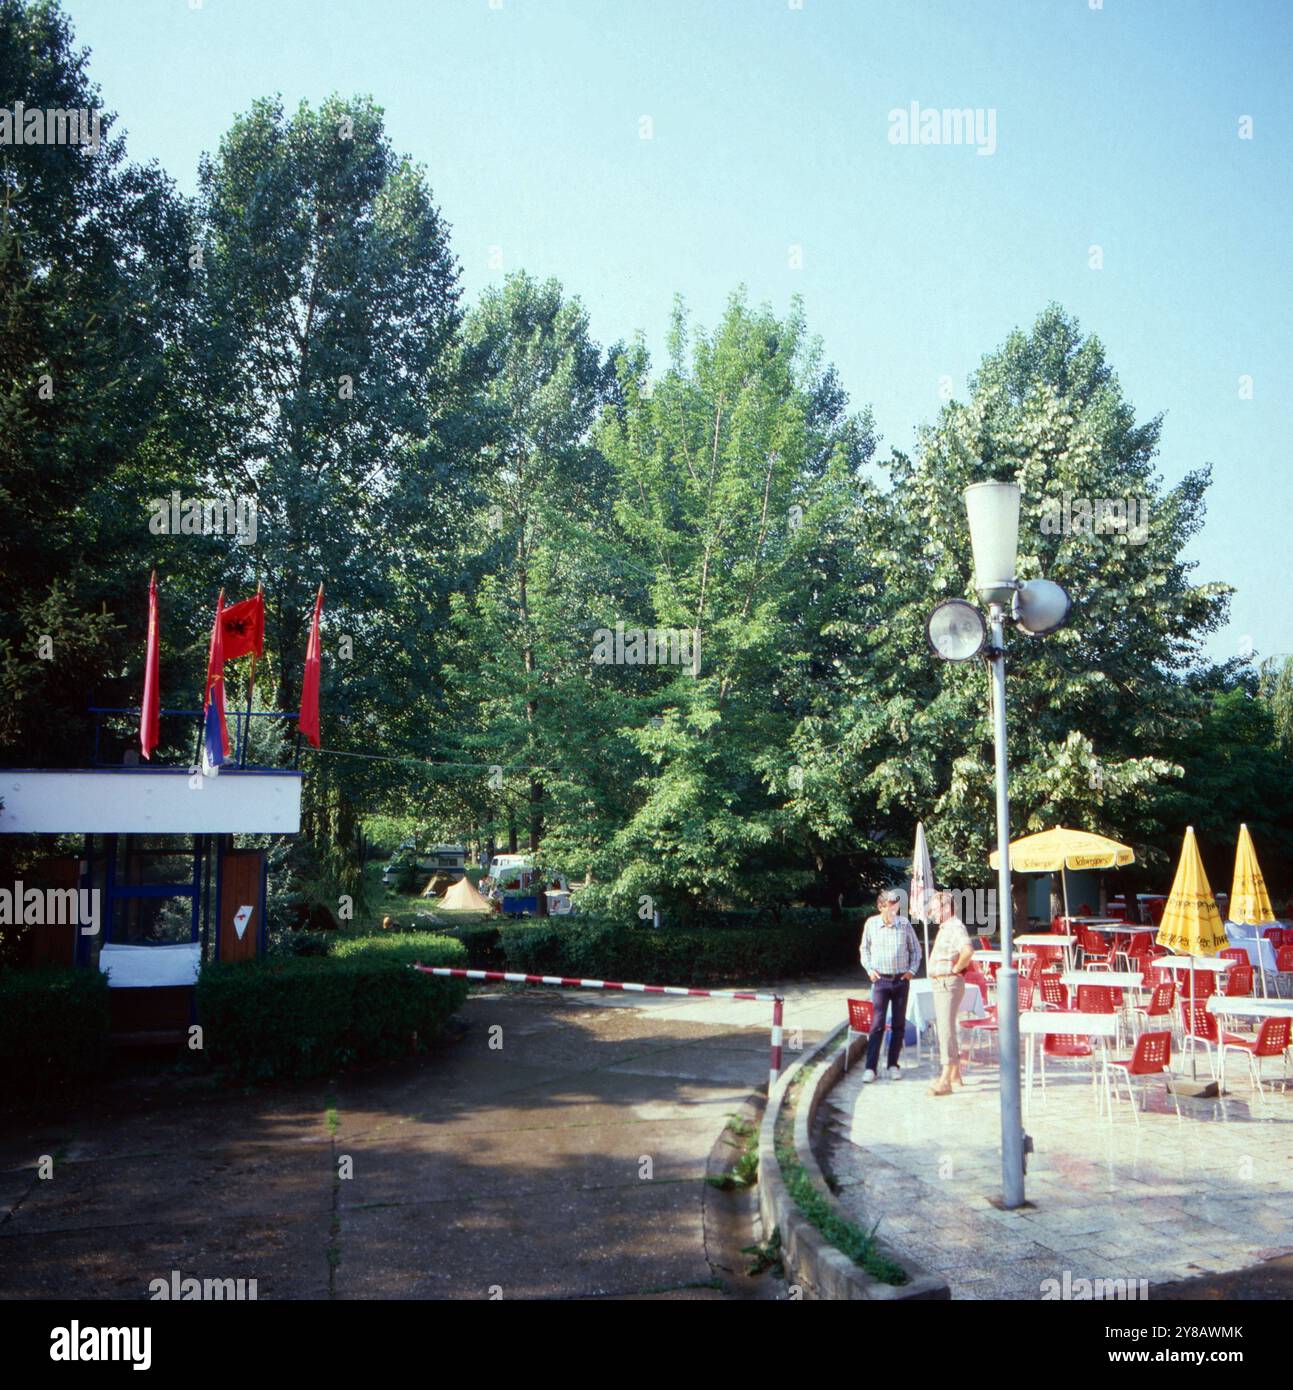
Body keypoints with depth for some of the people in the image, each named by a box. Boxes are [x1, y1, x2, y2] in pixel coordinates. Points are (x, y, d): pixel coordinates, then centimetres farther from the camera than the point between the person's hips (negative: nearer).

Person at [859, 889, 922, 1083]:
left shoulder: (904, 924, -2)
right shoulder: (871, 924, -2)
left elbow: (915, 950, 11)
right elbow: (864, 949, 13)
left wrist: (912, 970, 0)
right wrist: (869, 969, 1)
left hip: (901, 980, 1)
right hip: (881, 980, -1)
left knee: (898, 1024, 7)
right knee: (877, 1024, -7)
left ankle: (893, 1065, 18)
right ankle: (870, 1068, -6)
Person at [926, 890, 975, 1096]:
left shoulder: (956, 927, -16)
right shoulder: (944, 928, 16)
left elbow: (968, 951, -35)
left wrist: (955, 969, -21)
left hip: (950, 984, -11)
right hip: (940, 984, 11)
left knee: (946, 1029, -11)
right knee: (944, 1027, 16)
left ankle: (945, 1081, -12)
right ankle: (955, 1075, 25)